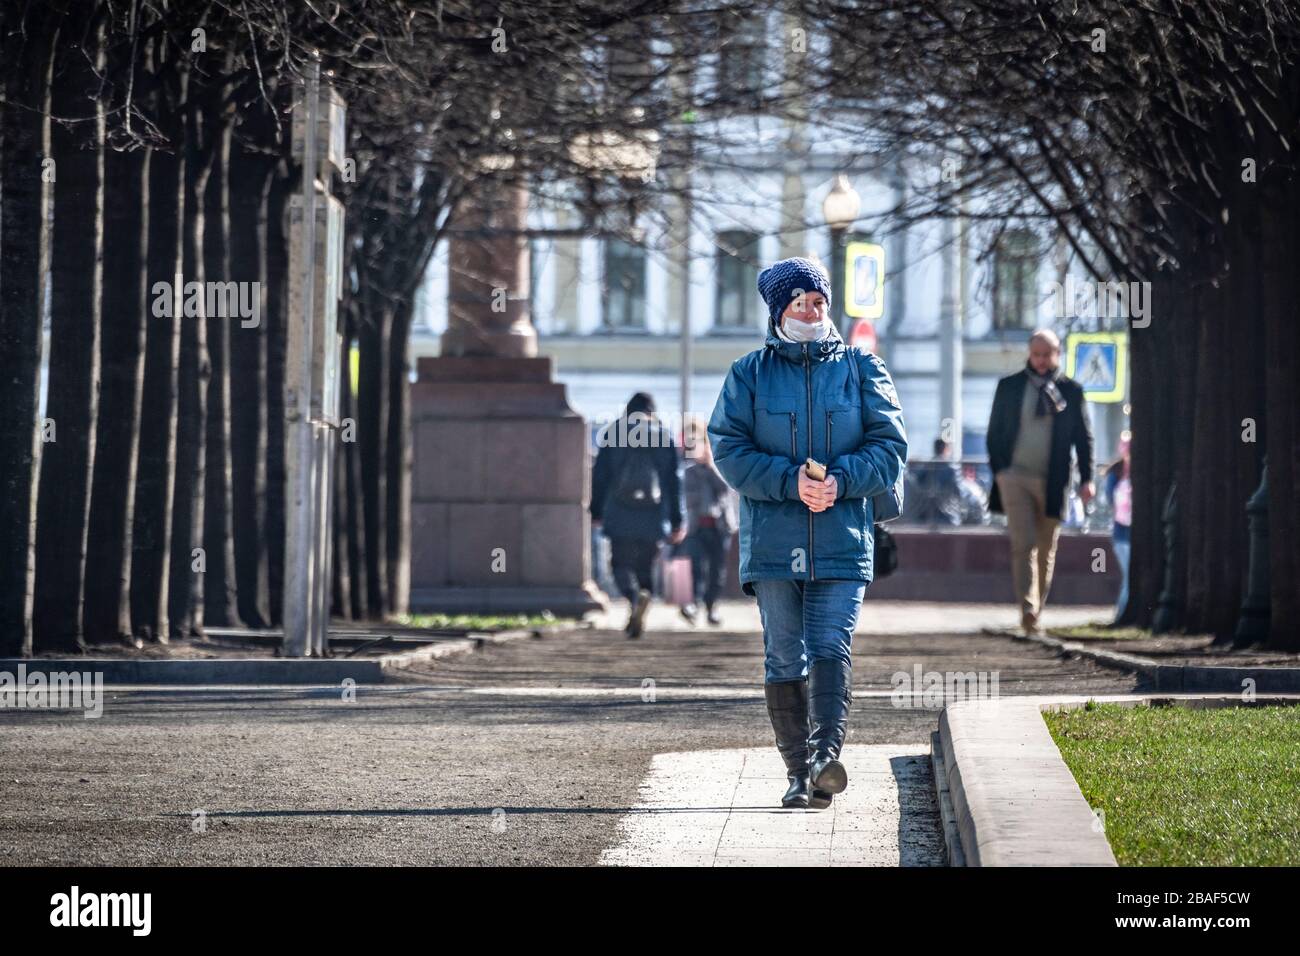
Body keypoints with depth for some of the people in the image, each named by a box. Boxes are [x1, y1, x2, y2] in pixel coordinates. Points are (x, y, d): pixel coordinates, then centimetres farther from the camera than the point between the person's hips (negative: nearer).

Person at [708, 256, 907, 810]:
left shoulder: (861, 369, 9)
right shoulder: (748, 374, 8)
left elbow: (890, 443, 4)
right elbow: (729, 450, 0)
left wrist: (839, 481, -13)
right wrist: (791, 481, -14)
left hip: (842, 540, -1)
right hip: (771, 537, 1)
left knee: (831, 650, -13)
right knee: (784, 659, 1)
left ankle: (826, 753, -25)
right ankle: (800, 771, 5)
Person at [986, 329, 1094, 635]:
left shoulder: (1071, 391, 6)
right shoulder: (1009, 387, 8)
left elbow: (1083, 437, 8)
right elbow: (994, 433, 10)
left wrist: (1086, 478, -1)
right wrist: (998, 469, -1)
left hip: (1053, 482, 1)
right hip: (1016, 477, -1)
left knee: (1046, 551, 8)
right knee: (1023, 544, -16)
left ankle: (1037, 611, 19)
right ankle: (1027, 609, -25)